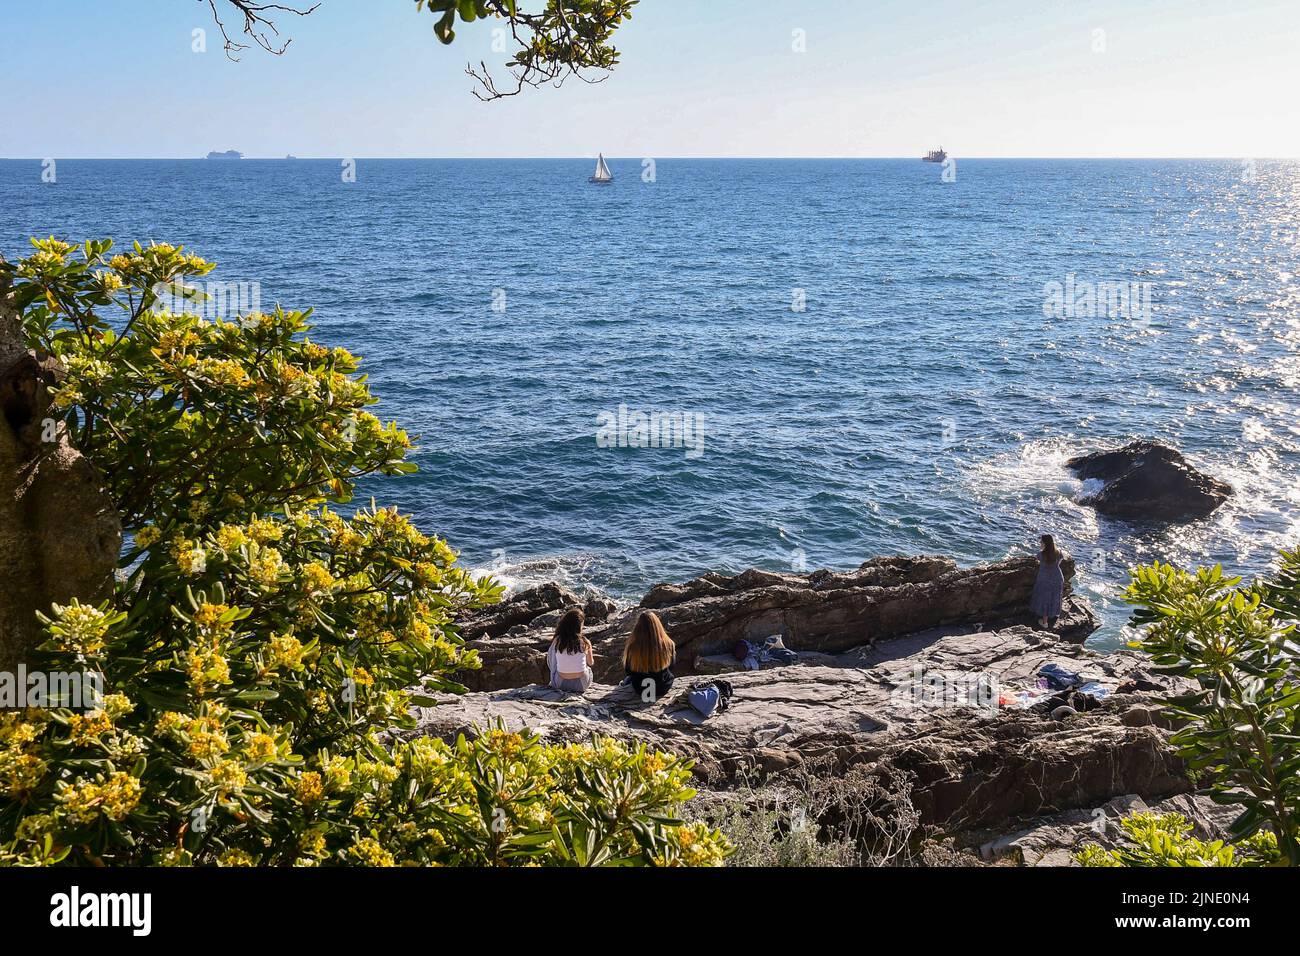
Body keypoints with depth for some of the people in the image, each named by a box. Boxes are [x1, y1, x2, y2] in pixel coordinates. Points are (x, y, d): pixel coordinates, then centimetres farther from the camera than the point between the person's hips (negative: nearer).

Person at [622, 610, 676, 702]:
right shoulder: (668, 645, -26)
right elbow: (672, 665, -4)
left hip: (640, 690, -1)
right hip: (664, 688, 1)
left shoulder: (632, 647, -29)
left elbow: (627, 671, -9)